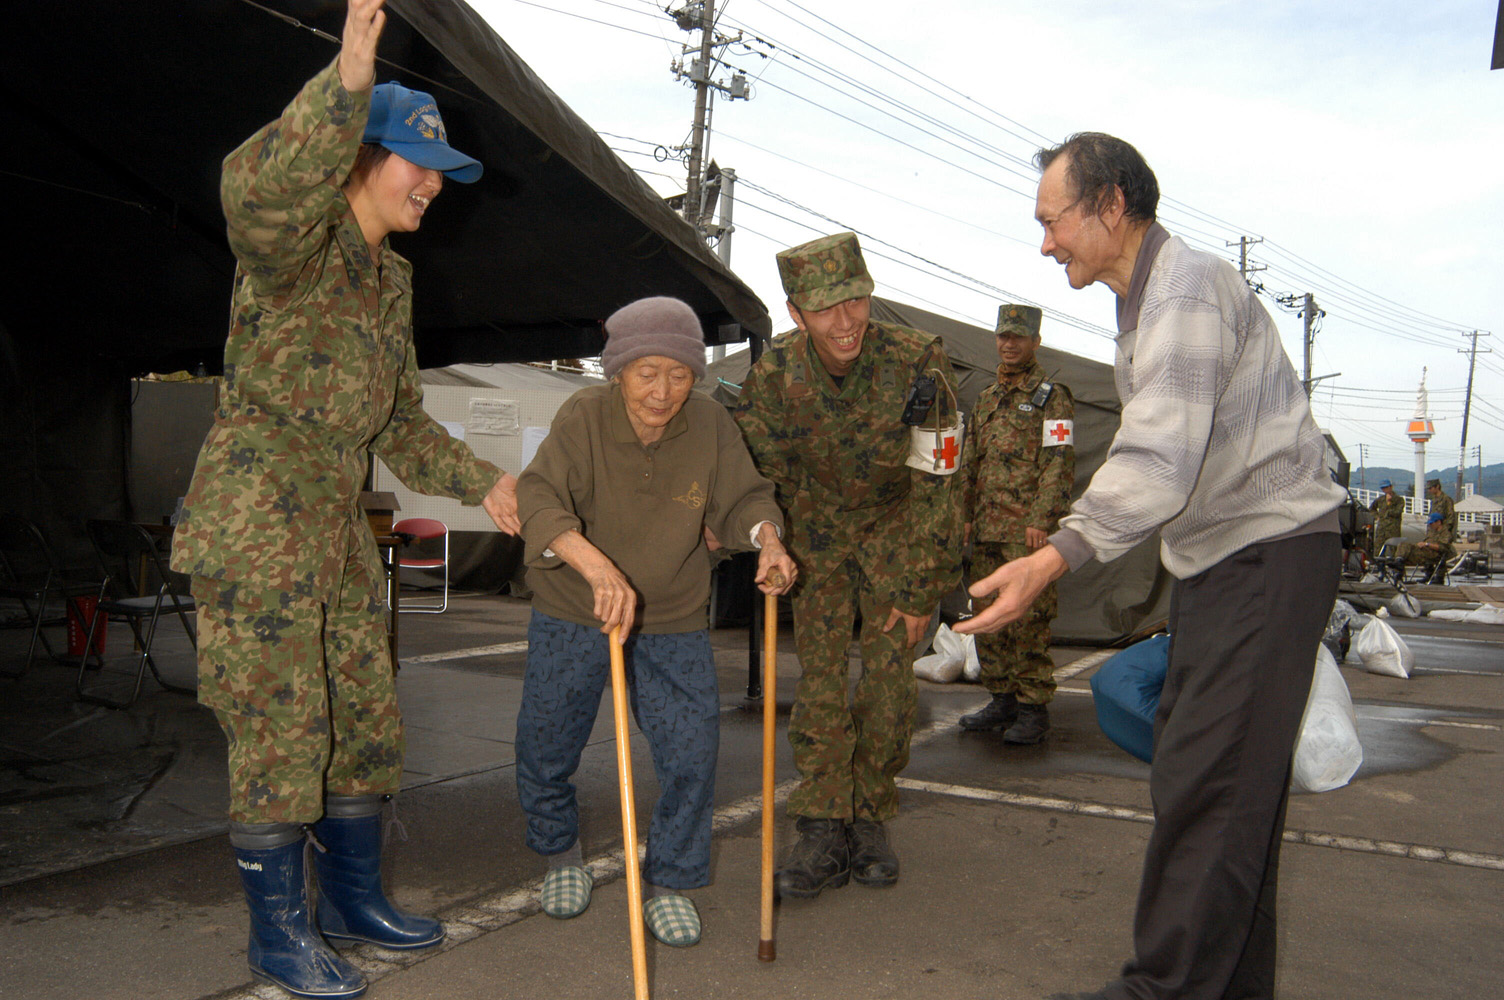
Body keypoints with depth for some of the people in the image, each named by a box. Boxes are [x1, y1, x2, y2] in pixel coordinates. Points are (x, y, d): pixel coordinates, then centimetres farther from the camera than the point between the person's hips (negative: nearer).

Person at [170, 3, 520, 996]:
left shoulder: (392, 280, 15)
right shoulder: (293, 241, -10)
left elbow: (401, 424, 20)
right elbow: (257, 190, -37)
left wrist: (481, 481, 11)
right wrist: (347, 82, -46)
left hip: (339, 532, 8)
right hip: (253, 524, -8)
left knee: (366, 718, 13)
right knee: (280, 732, -1)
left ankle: (354, 896, 30)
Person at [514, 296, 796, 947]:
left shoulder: (710, 424, -10)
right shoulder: (582, 418, -20)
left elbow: (740, 498, -1)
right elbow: (540, 497, -34)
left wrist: (768, 542, -25)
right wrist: (597, 568, -51)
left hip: (674, 621, 2)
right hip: (573, 614, -1)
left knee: (691, 751, -4)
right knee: (545, 747, 11)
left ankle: (669, 881, 19)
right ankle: (560, 852, 41)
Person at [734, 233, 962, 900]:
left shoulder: (918, 362, -26)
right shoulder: (773, 375, -19)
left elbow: (934, 486, -20)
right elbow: (756, 473, -4)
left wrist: (917, 591, -17)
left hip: (901, 528, -1)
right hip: (820, 529, 2)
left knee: (889, 676, -3)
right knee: (820, 676, -5)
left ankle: (870, 821, 14)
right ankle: (821, 833, 2)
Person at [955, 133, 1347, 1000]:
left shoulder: (1187, 288, -19)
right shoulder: (1148, 299, 15)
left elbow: (1160, 460, -32)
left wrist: (1057, 557, -41)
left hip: (1269, 551, -10)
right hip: (1215, 557, 10)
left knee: (1204, 783, -8)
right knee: (1226, 780, 14)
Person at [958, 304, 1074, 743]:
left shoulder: (1052, 396, -3)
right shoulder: (987, 398, 19)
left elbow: (1059, 463, -10)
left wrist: (1040, 519, -18)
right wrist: (965, 514, 14)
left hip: (1028, 530, -7)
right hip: (987, 529, 7)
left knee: (1028, 620, -6)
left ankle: (1034, 708, 3)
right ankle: (1002, 700, 20)